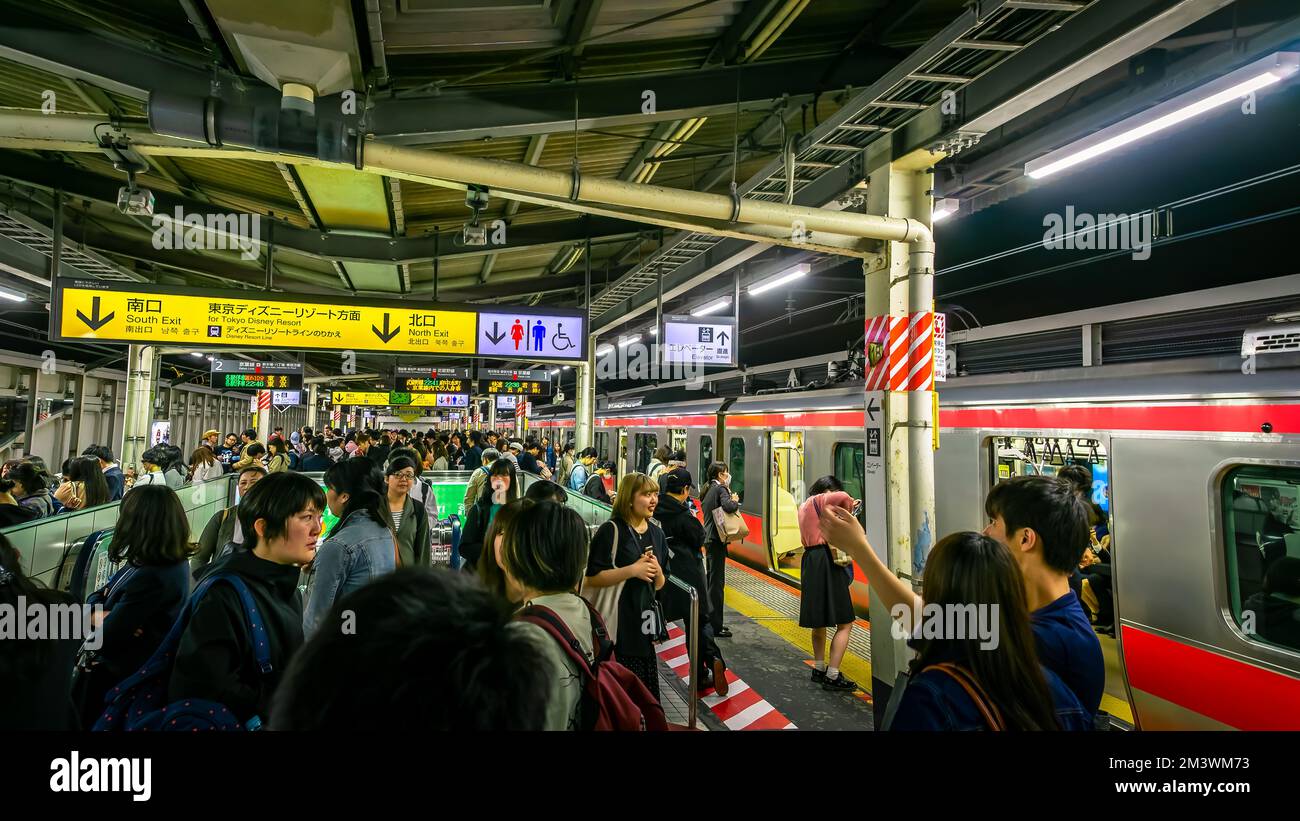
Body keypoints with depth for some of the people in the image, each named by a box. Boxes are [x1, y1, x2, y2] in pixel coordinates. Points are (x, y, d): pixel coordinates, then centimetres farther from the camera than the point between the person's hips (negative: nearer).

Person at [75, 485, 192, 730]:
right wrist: (101, 613, -15)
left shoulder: (151, 577, -31)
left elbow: (102, 639, -25)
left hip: (116, 679, -8)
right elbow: (97, 596, 5)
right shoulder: (171, 562, -3)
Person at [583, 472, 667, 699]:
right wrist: (631, 570, -19)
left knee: (648, 691, 9)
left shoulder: (657, 534, 10)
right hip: (616, 622, -6)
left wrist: (657, 570, -7)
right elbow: (592, 578, -14)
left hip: (643, 620, 6)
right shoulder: (611, 531, -10)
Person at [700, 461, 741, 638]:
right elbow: (728, 506, -31)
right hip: (717, 539, -9)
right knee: (717, 582, -4)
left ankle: (709, 619, 29)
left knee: (711, 578, 18)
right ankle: (715, 626, 1)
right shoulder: (721, 489, -14)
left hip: (709, 538, 9)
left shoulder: (709, 490, 13)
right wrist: (735, 501, -9)